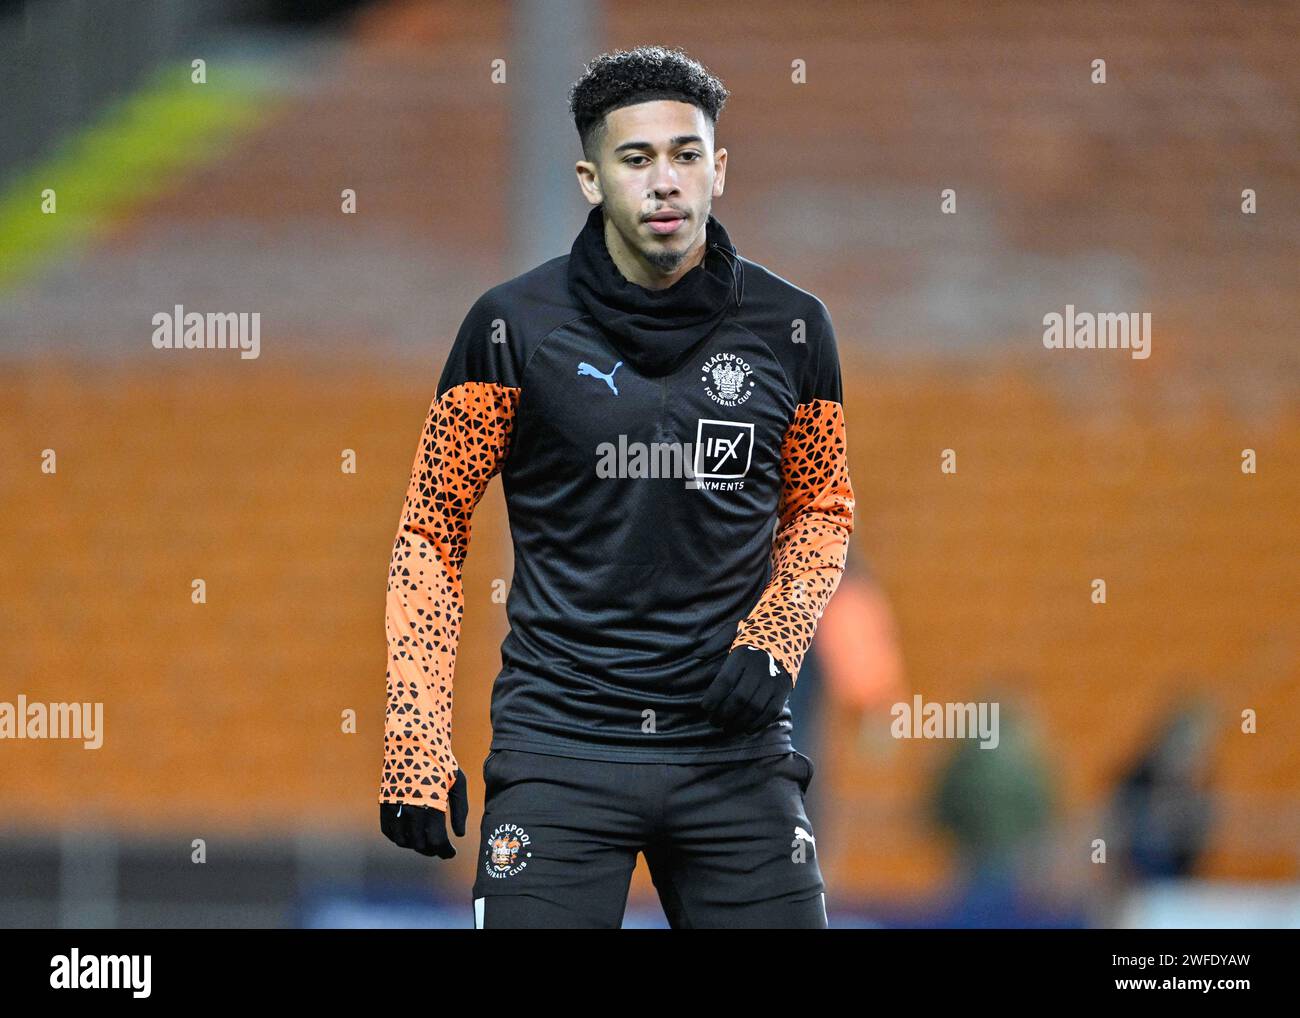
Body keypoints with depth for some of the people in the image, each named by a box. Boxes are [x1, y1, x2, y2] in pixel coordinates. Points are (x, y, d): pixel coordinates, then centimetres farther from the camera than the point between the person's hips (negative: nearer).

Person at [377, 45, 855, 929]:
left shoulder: (789, 327, 3)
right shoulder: (514, 326, -3)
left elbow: (821, 510, 18)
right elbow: (434, 529, 3)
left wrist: (773, 642, -1)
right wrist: (414, 746, -4)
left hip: (734, 744, 2)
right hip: (561, 747, -2)